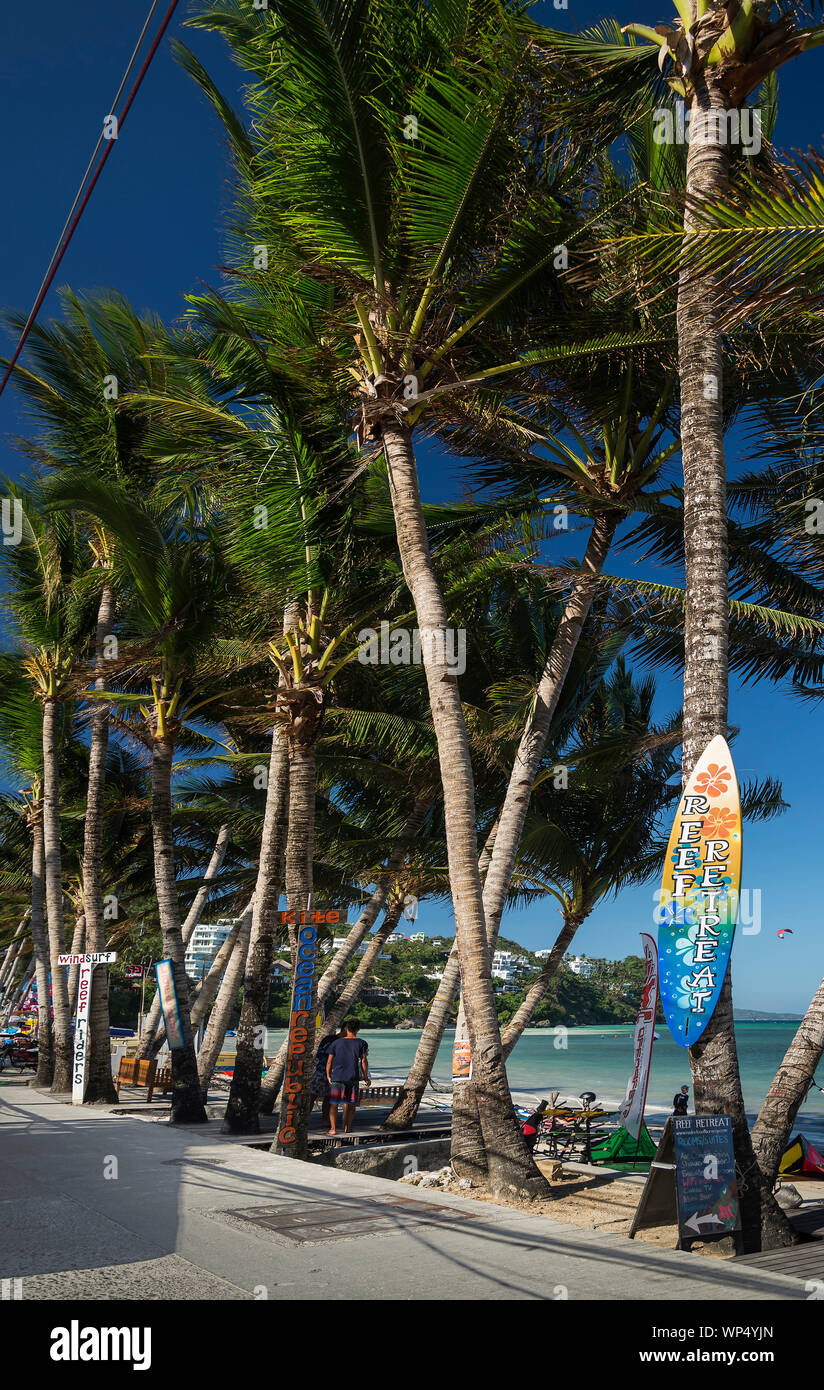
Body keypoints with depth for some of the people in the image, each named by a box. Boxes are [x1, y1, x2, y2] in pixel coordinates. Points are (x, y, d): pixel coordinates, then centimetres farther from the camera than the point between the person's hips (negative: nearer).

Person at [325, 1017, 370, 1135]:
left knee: (333, 1103, 7)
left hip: (336, 1077, 0)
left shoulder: (336, 1043, 4)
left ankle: (333, 1128, 3)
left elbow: (329, 1061, 4)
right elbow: (363, 1061, -2)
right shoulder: (362, 1043, 1)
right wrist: (366, 1078, 6)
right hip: (353, 1078, 0)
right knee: (350, 1104, 12)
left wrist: (328, 1076, 15)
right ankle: (347, 1128, 13)